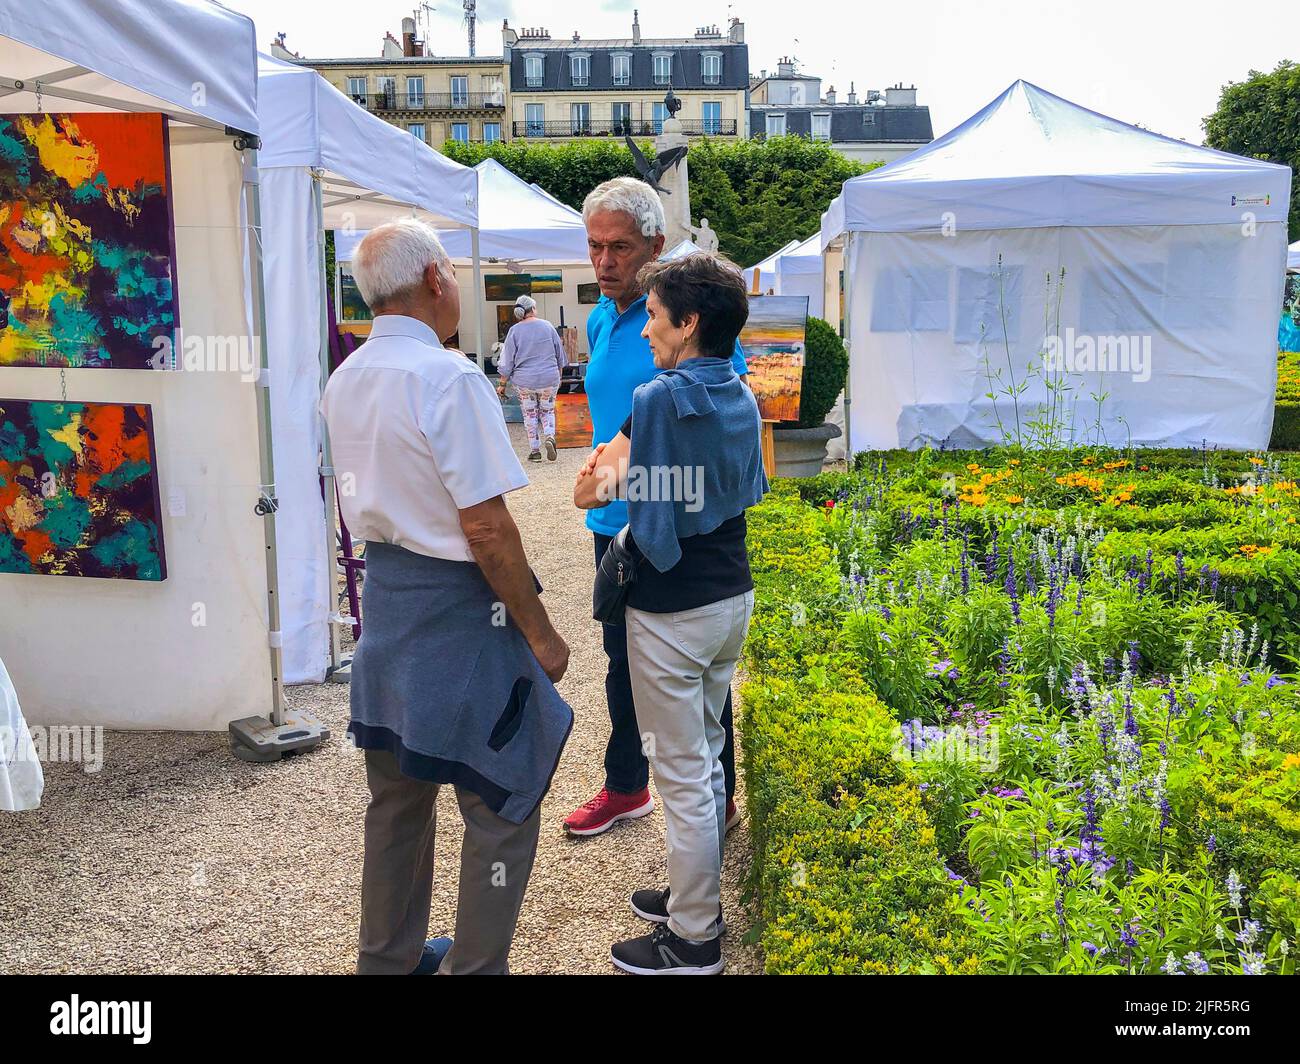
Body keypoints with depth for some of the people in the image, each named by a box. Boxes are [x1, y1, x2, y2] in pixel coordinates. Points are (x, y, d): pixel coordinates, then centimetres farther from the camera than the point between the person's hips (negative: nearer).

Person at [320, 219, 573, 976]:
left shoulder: (345, 380, 5)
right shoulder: (451, 377, -19)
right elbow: (486, 527, -21)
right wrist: (540, 633, -14)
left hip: (384, 596, 9)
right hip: (457, 603, -8)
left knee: (399, 789, 22)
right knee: (502, 800, 6)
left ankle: (389, 956, 38)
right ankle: (477, 965, 17)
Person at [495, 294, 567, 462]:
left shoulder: (514, 331, -5)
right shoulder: (548, 326, -1)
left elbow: (507, 361, -3)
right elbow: (560, 355, 8)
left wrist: (502, 384, 4)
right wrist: (559, 374, 22)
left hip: (524, 380, -1)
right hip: (549, 379, 1)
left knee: (530, 414, 11)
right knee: (547, 411, 14)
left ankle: (535, 450, 11)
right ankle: (549, 437, -12)